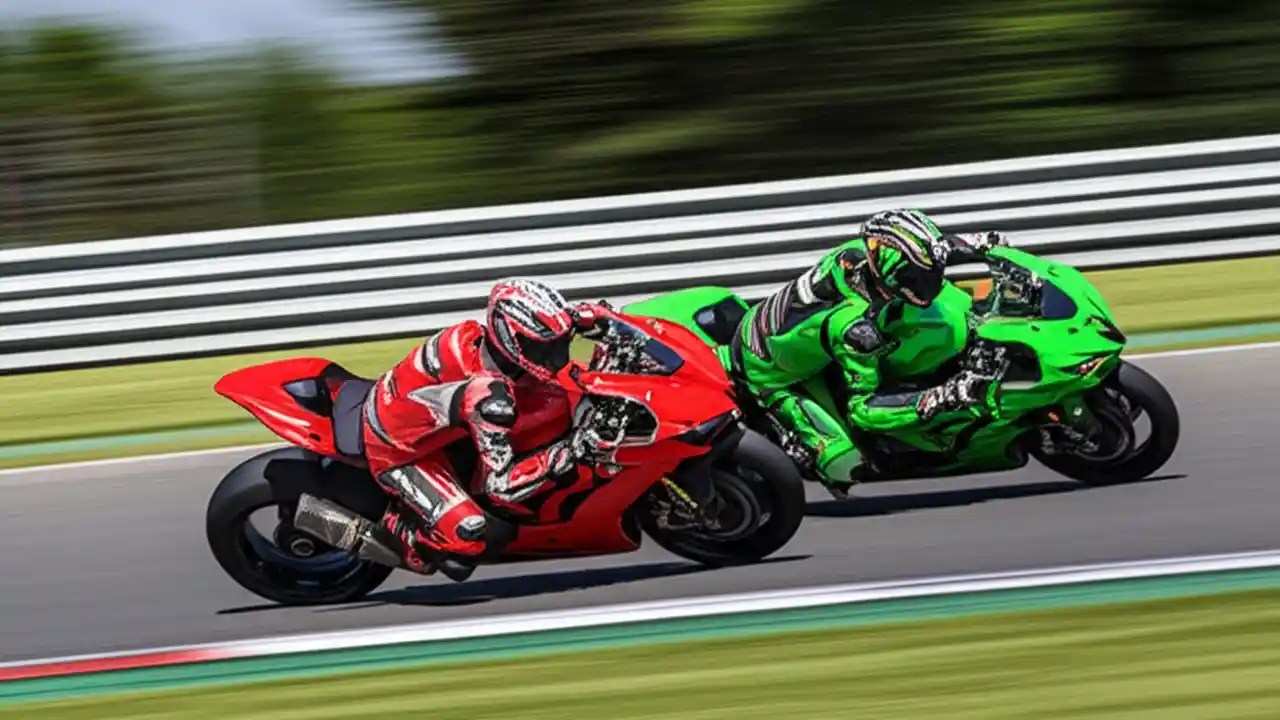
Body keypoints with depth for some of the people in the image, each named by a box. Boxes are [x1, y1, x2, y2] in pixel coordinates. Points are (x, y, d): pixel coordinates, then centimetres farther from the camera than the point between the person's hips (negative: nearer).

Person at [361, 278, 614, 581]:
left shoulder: (480, 335, -18)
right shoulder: (490, 395, -38)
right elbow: (500, 483, -32)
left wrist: (587, 315, -3)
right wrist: (573, 449, -33)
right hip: (396, 451, -8)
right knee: (470, 536, -28)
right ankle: (400, 528, 2)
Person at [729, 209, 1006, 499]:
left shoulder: (861, 250, -19)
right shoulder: (856, 327, -39)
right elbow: (862, 408, -32)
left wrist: (977, 243, 0)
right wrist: (943, 398, -39)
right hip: (767, 375, -8)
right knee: (846, 465, -21)